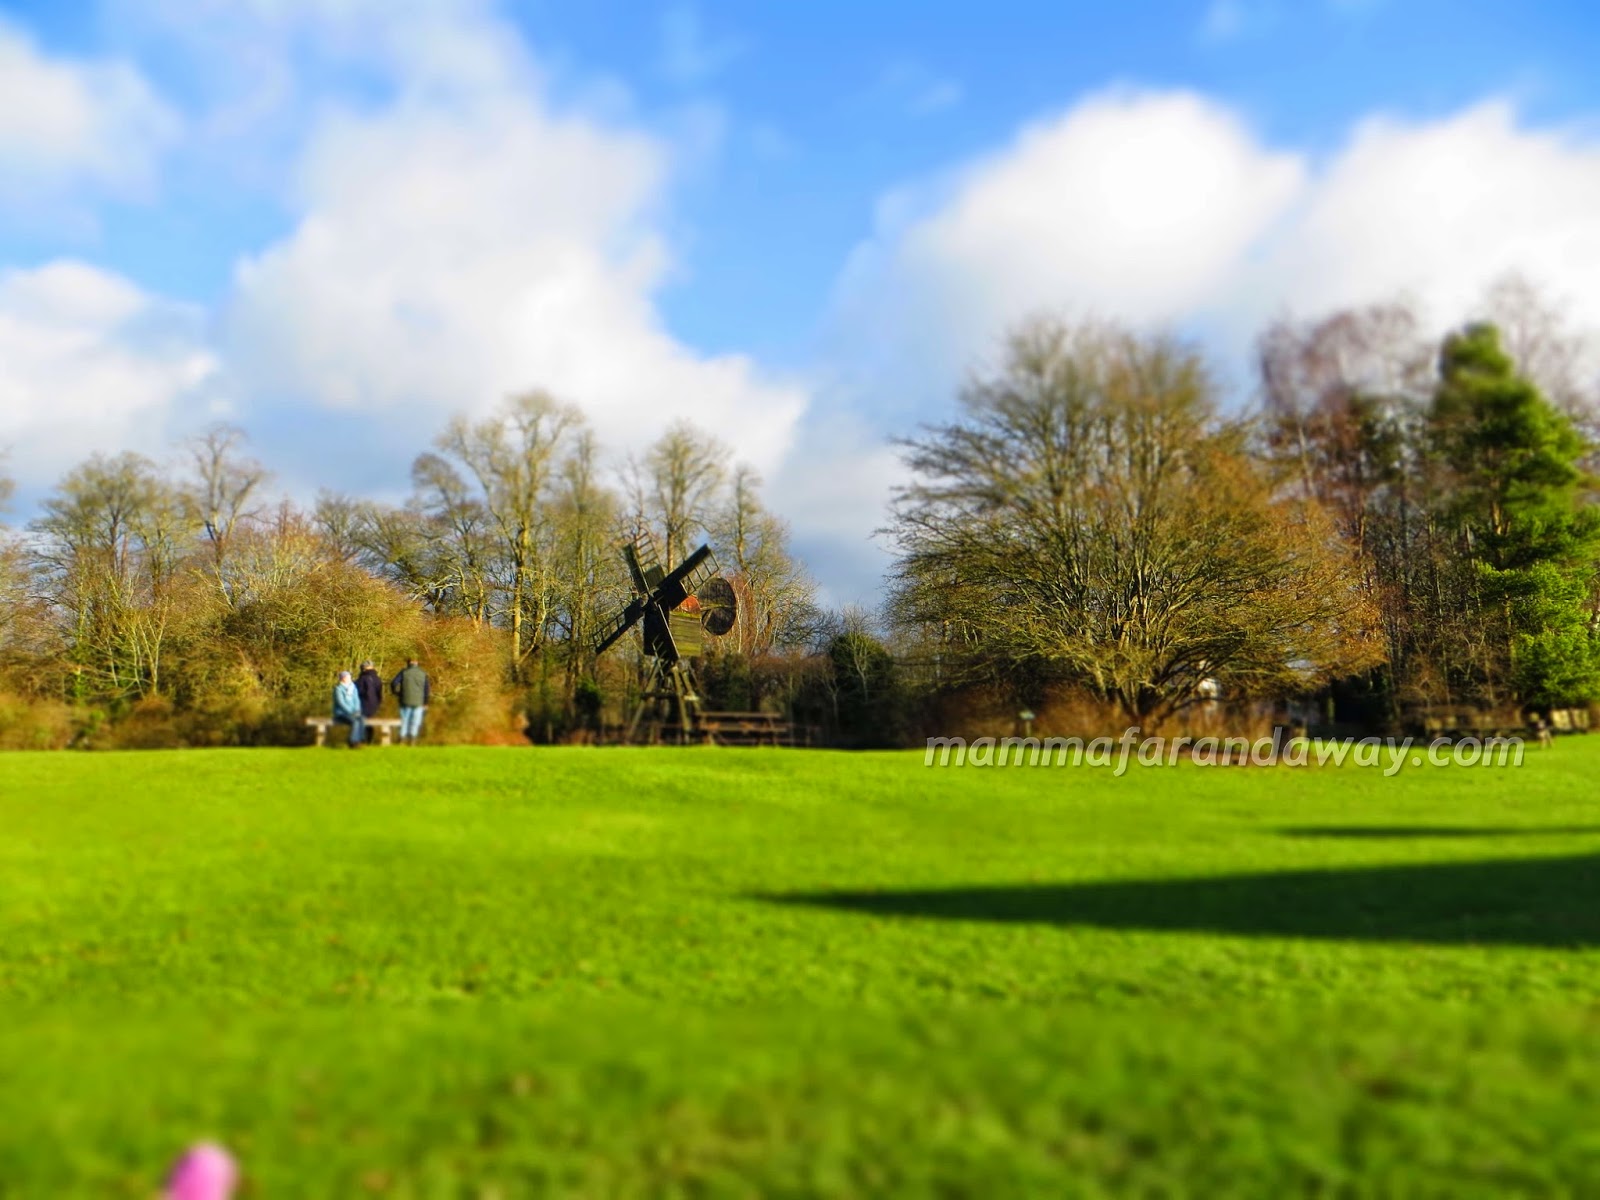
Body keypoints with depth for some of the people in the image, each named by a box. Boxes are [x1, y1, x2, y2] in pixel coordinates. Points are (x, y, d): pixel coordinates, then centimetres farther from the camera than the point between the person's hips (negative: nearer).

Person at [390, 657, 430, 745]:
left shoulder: (404, 672, -2)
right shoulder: (423, 674, 4)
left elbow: (393, 683, -11)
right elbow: (426, 689, 3)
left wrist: (395, 692, 7)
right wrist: (425, 703, 9)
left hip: (406, 701, -1)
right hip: (418, 702, 1)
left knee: (404, 721, 8)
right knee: (416, 721, 6)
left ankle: (402, 740, 7)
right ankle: (412, 740, 1)